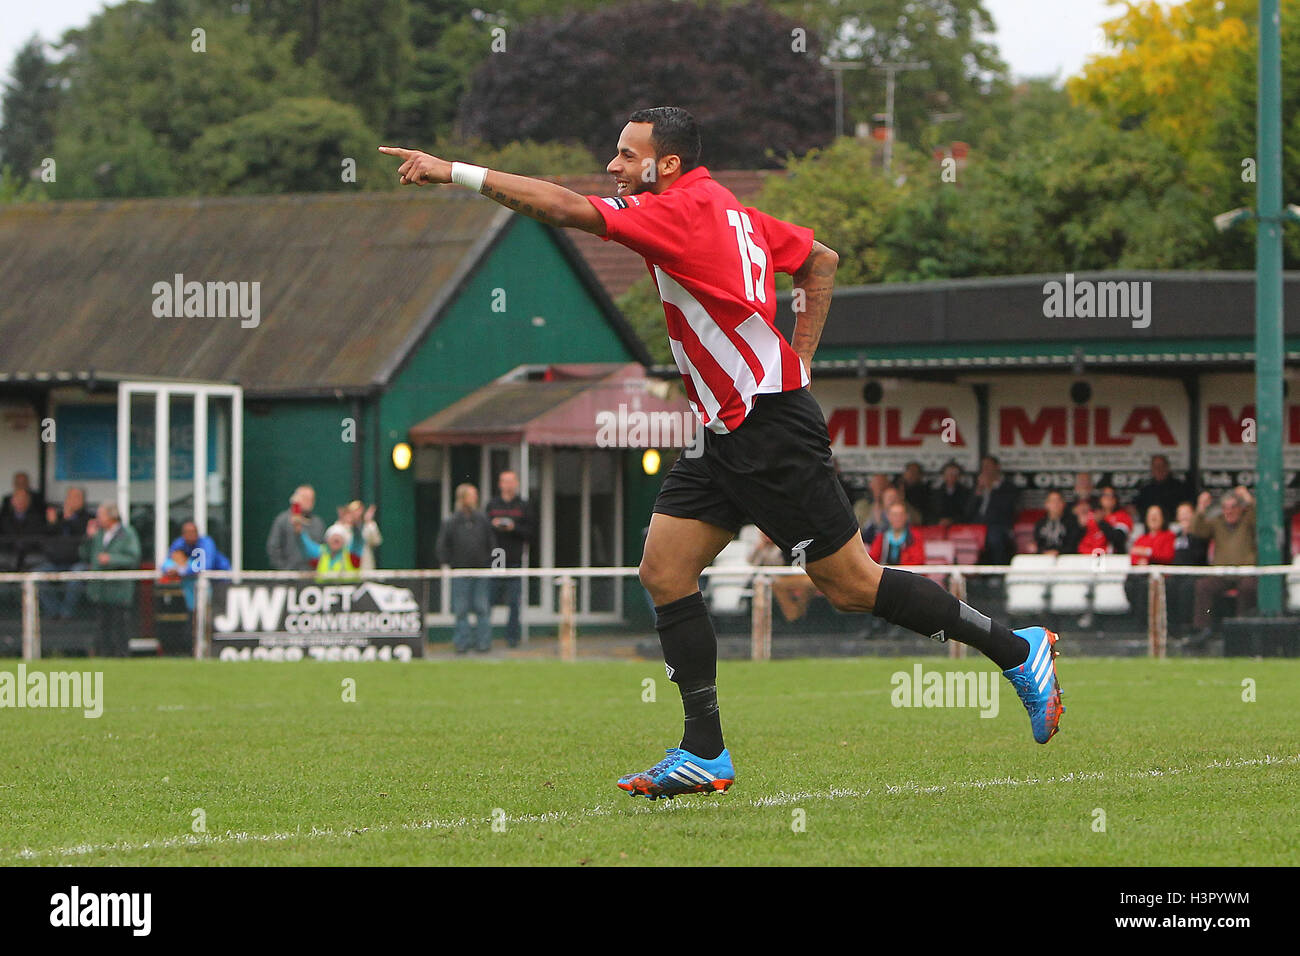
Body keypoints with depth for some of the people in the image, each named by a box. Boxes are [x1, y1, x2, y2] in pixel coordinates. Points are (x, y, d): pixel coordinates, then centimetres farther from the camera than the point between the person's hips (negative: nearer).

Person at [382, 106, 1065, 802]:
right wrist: (798, 358, 18)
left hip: (773, 428, -10)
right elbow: (821, 260, 22)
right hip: (727, 434, 10)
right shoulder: (727, 209, 12)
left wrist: (452, 172, -23)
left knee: (850, 585, -3)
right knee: (663, 570, 2)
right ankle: (705, 755, 3)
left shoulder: (685, 210, -16)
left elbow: (567, 209, -25)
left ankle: (1018, 650, 10)